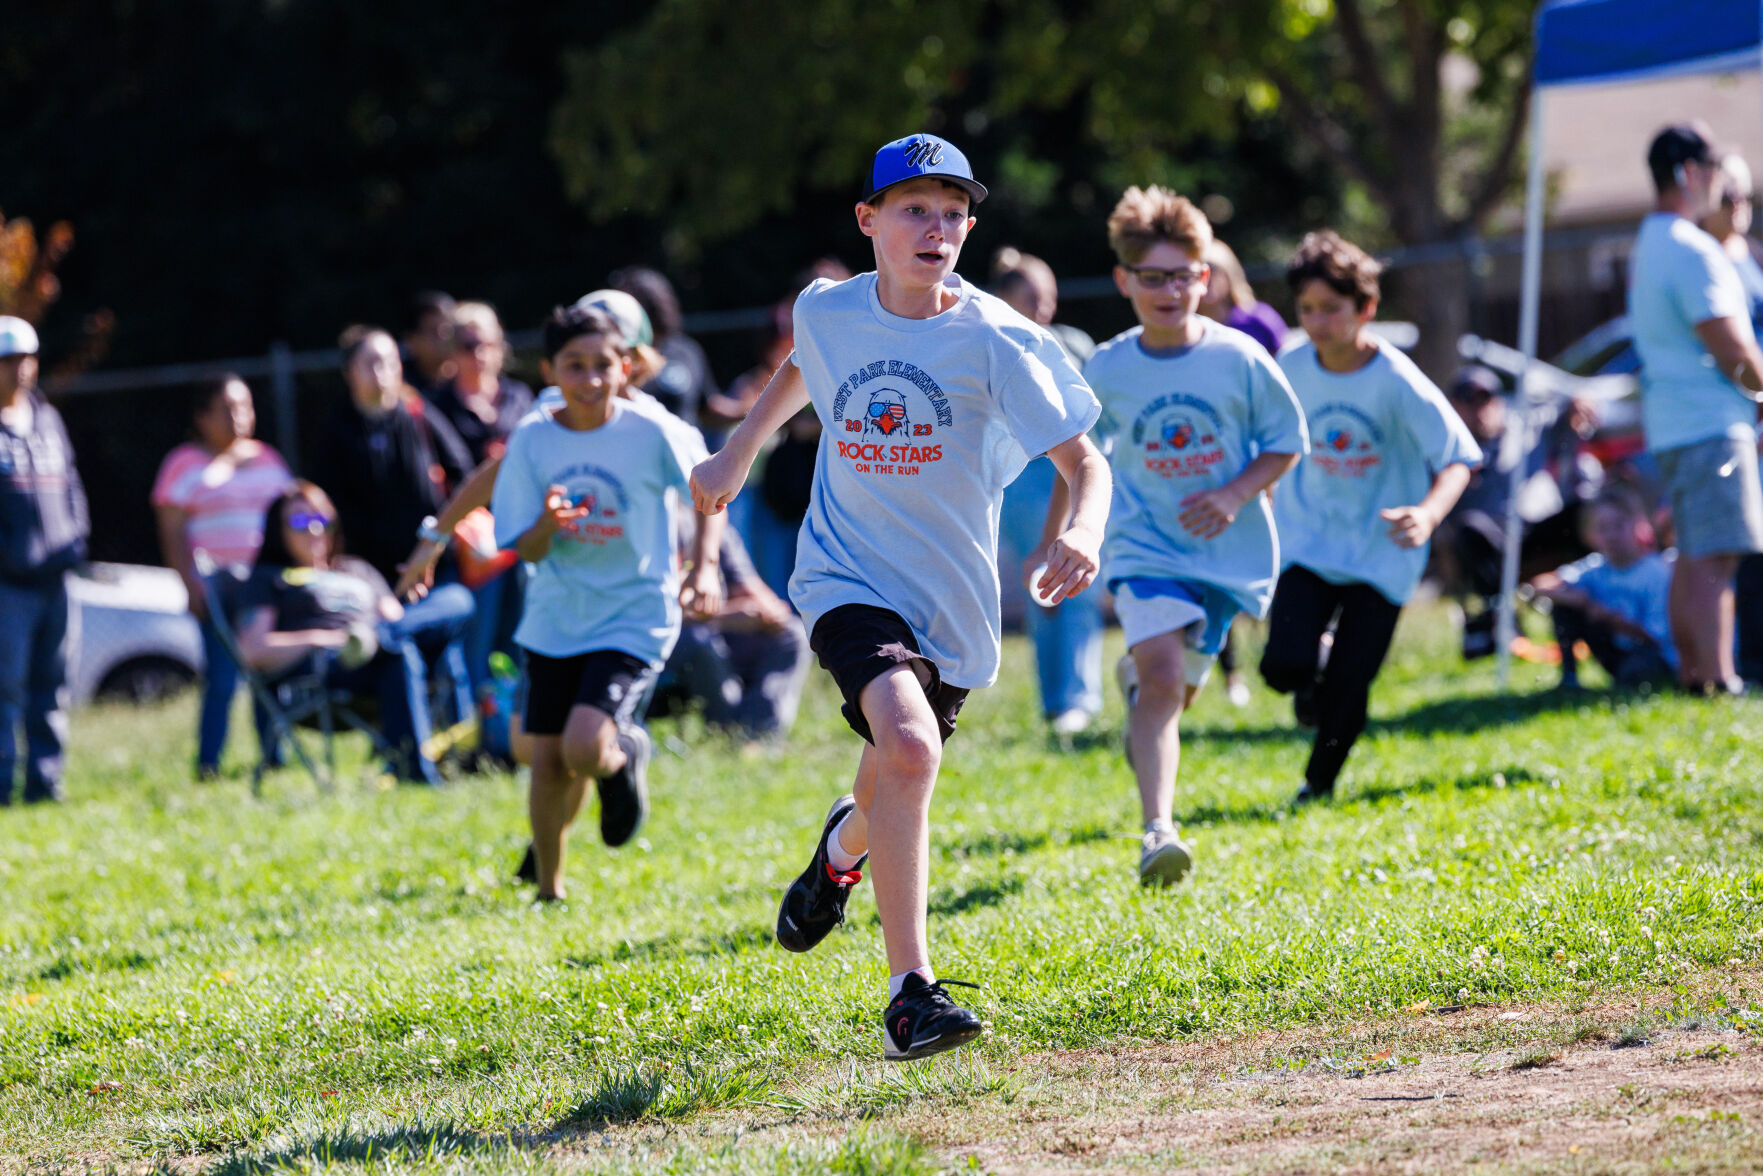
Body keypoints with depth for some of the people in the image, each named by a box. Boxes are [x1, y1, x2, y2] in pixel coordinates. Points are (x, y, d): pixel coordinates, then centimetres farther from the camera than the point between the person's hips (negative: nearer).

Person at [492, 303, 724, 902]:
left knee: (586, 749, -21)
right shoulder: (533, 439, -6)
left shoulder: (652, 434, -12)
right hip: (555, 620, 3)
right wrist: (547, 525, -27)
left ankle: (627, 755, 17)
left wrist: (704, 567, -9)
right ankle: (549, 887, 26)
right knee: (548, 762, 3)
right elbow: (526, 549, -5)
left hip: (634, 617, -3)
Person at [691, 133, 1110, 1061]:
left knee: (890, 792, 17)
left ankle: (843, 847, 59)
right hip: (848, 579, -1)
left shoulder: (994, 340, -12)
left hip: (948, 603, 1)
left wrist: (1082, 534, -33)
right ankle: (910, 993, -28)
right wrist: (737, 454, 23)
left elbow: (1085, 462, -14)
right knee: (909, 745, -29)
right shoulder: (828, 312, -2)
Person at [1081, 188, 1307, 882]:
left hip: (1226, 549, 2)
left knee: (1173, 687, 15)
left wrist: (1235, 495, -15)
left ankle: (1135, 680, 55)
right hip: (1145, 546, -2)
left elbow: (1286, 442, 1)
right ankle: (1158, 830, -30)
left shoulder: (1240, 359, -9)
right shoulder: (1107, 371, -6)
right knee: (1162, 675, -23)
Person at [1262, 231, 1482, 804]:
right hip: (1306, 542, 2)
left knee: (1348, 683, -3)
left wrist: (1427, 514, -31)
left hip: (1380, 552, -2)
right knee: (1285, 665, -16)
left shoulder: (1397, 382, -16)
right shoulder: (1291, 369, -5)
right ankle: (1312, 681, 21)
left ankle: (1321, 779, 24)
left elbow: (1459, 458, -14)